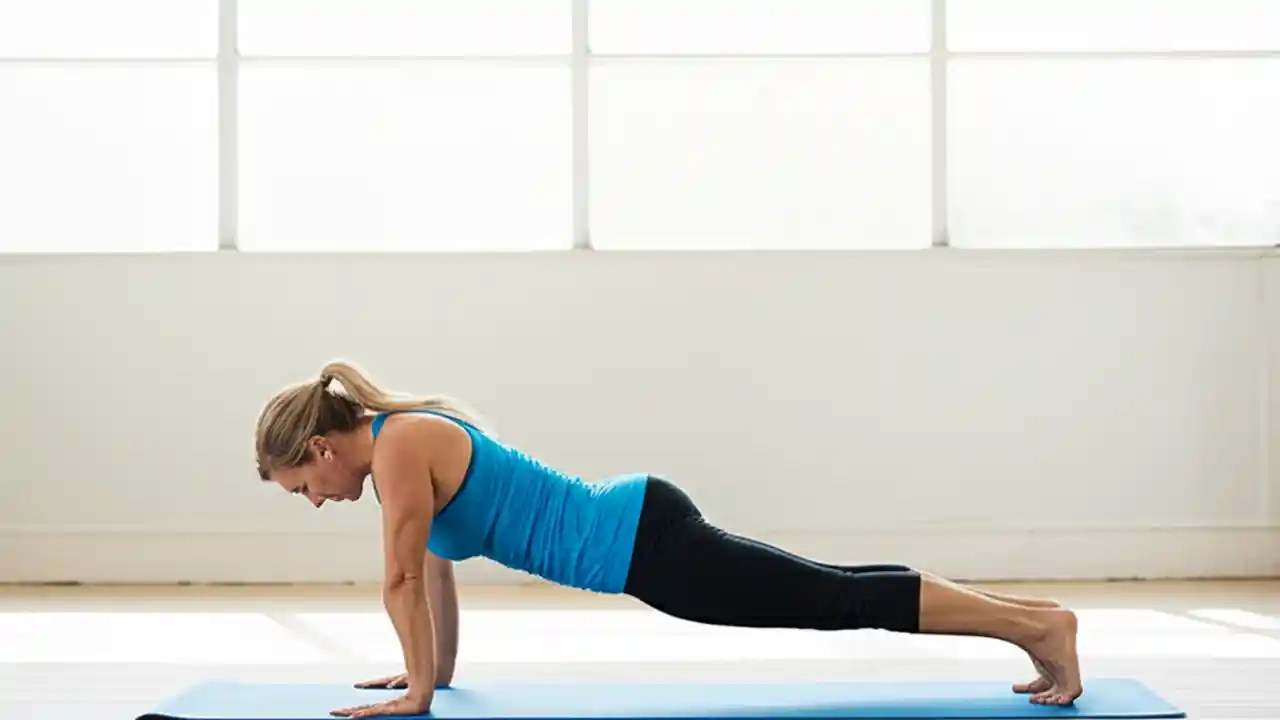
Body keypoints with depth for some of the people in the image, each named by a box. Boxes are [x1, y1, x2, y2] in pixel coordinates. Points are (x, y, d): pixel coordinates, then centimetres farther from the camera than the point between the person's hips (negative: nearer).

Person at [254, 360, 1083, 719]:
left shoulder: (398, 446, -14)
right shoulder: (409, 430, 15)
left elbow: (404, 580, -13)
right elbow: (436, 568, 25)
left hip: (644, 544, -9)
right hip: (636, 526, 9)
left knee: (843, 602, -5)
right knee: (834, 595, 12)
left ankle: (1038, 624, -1)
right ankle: (1031, 616, 18)